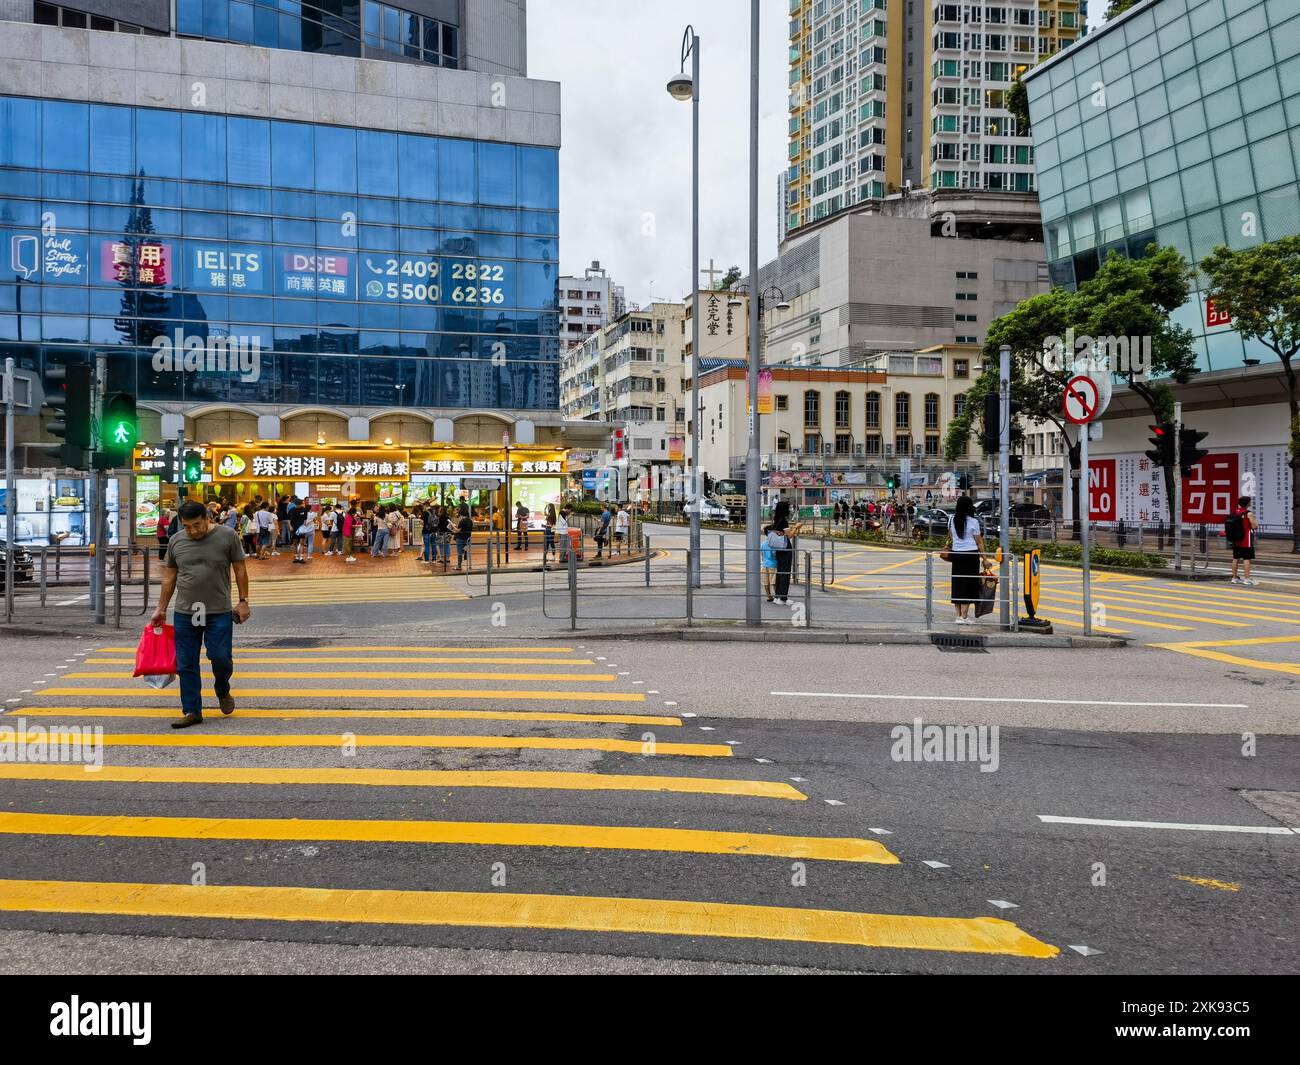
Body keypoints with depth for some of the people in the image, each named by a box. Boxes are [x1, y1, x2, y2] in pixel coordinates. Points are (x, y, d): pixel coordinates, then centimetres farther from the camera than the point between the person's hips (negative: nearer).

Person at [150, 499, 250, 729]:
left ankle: (222, 691, 26)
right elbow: (169, 577, 12)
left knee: (221, 658, -4)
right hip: (184, 613, 3)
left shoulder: (227, 536, -4)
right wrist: (161, 609, 12)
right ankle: (192, 711, 13)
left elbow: (240, 570, 1)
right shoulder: (176, 541, 4)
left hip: (219, 613, -3)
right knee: (186, 665, 4)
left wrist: (243, 601, -2)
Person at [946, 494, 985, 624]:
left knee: (957, 583, 10)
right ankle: (963, 617, -3)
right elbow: (979, 542, -6)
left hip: (956, 554, 5)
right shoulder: (973, 521, -9)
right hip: (970, 554, -4)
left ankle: (958, 615, 14)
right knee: (968, 584, 0)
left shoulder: (952, 520, 3)